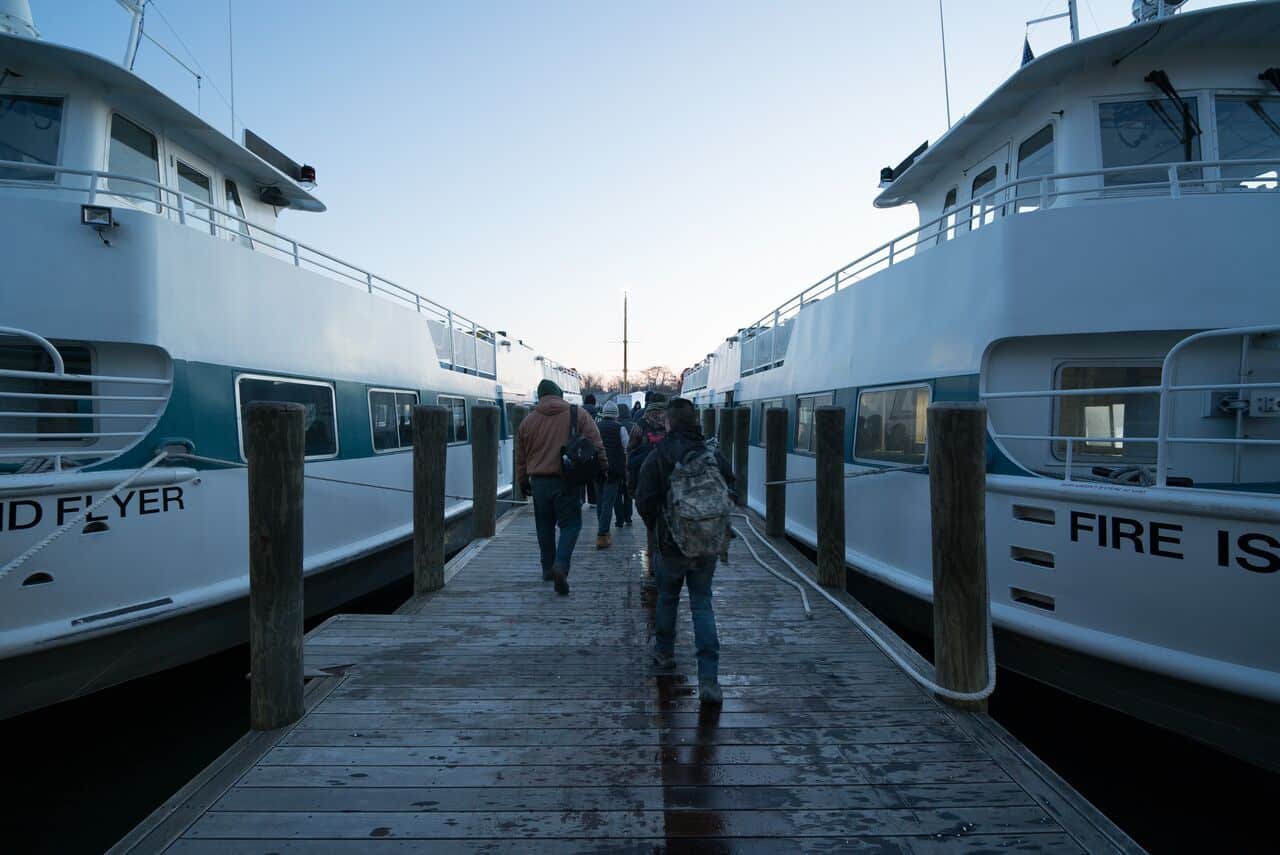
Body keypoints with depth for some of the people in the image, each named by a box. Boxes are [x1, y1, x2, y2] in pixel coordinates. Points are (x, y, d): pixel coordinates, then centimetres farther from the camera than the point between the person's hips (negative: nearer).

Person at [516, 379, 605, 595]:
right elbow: (596, 444, -5)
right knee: (570, 524, 4)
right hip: (567, 480, -3)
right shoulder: (579, 414, -3)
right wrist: (603, 467, 4)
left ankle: (548, 569, 26)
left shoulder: (528, 420, 5)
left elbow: (521, 457, 13)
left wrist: (523, 481, 24)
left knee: (544, 526, 17)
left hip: (539, 481, 3)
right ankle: (561, 565, -15)